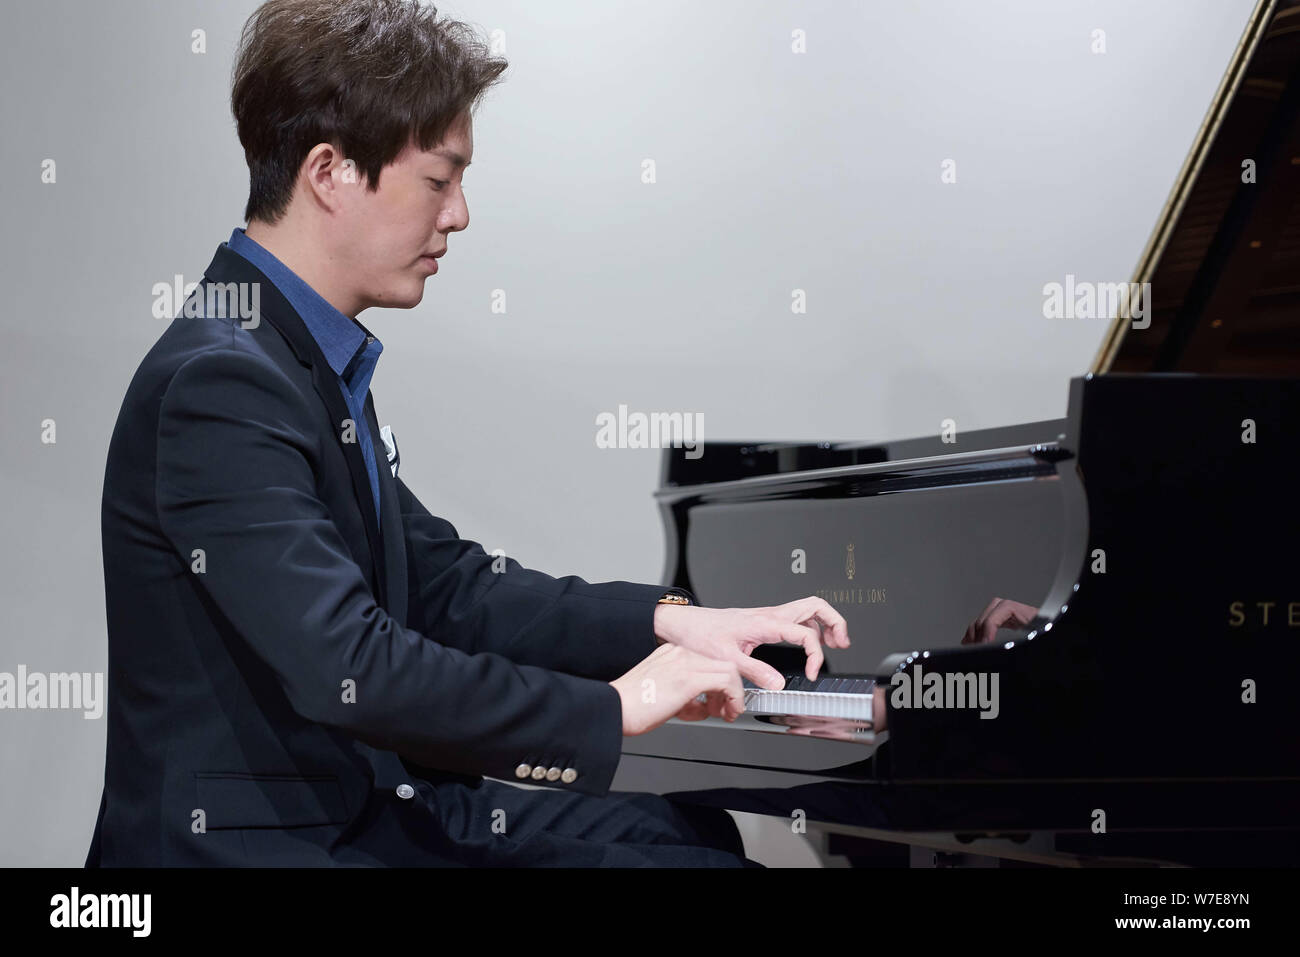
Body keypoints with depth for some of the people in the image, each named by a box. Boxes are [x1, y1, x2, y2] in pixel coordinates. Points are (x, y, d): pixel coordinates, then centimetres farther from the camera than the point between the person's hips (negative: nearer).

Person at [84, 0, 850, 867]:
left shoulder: (316, 363, 12)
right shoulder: (219, 386, -20)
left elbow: (444, 584, 15)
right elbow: (346, 672, -28)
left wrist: (669, 623, 3)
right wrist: (611, 707, -18)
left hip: (358, 808, 10)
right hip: (255, 838, -10)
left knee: (699, 837, 5)